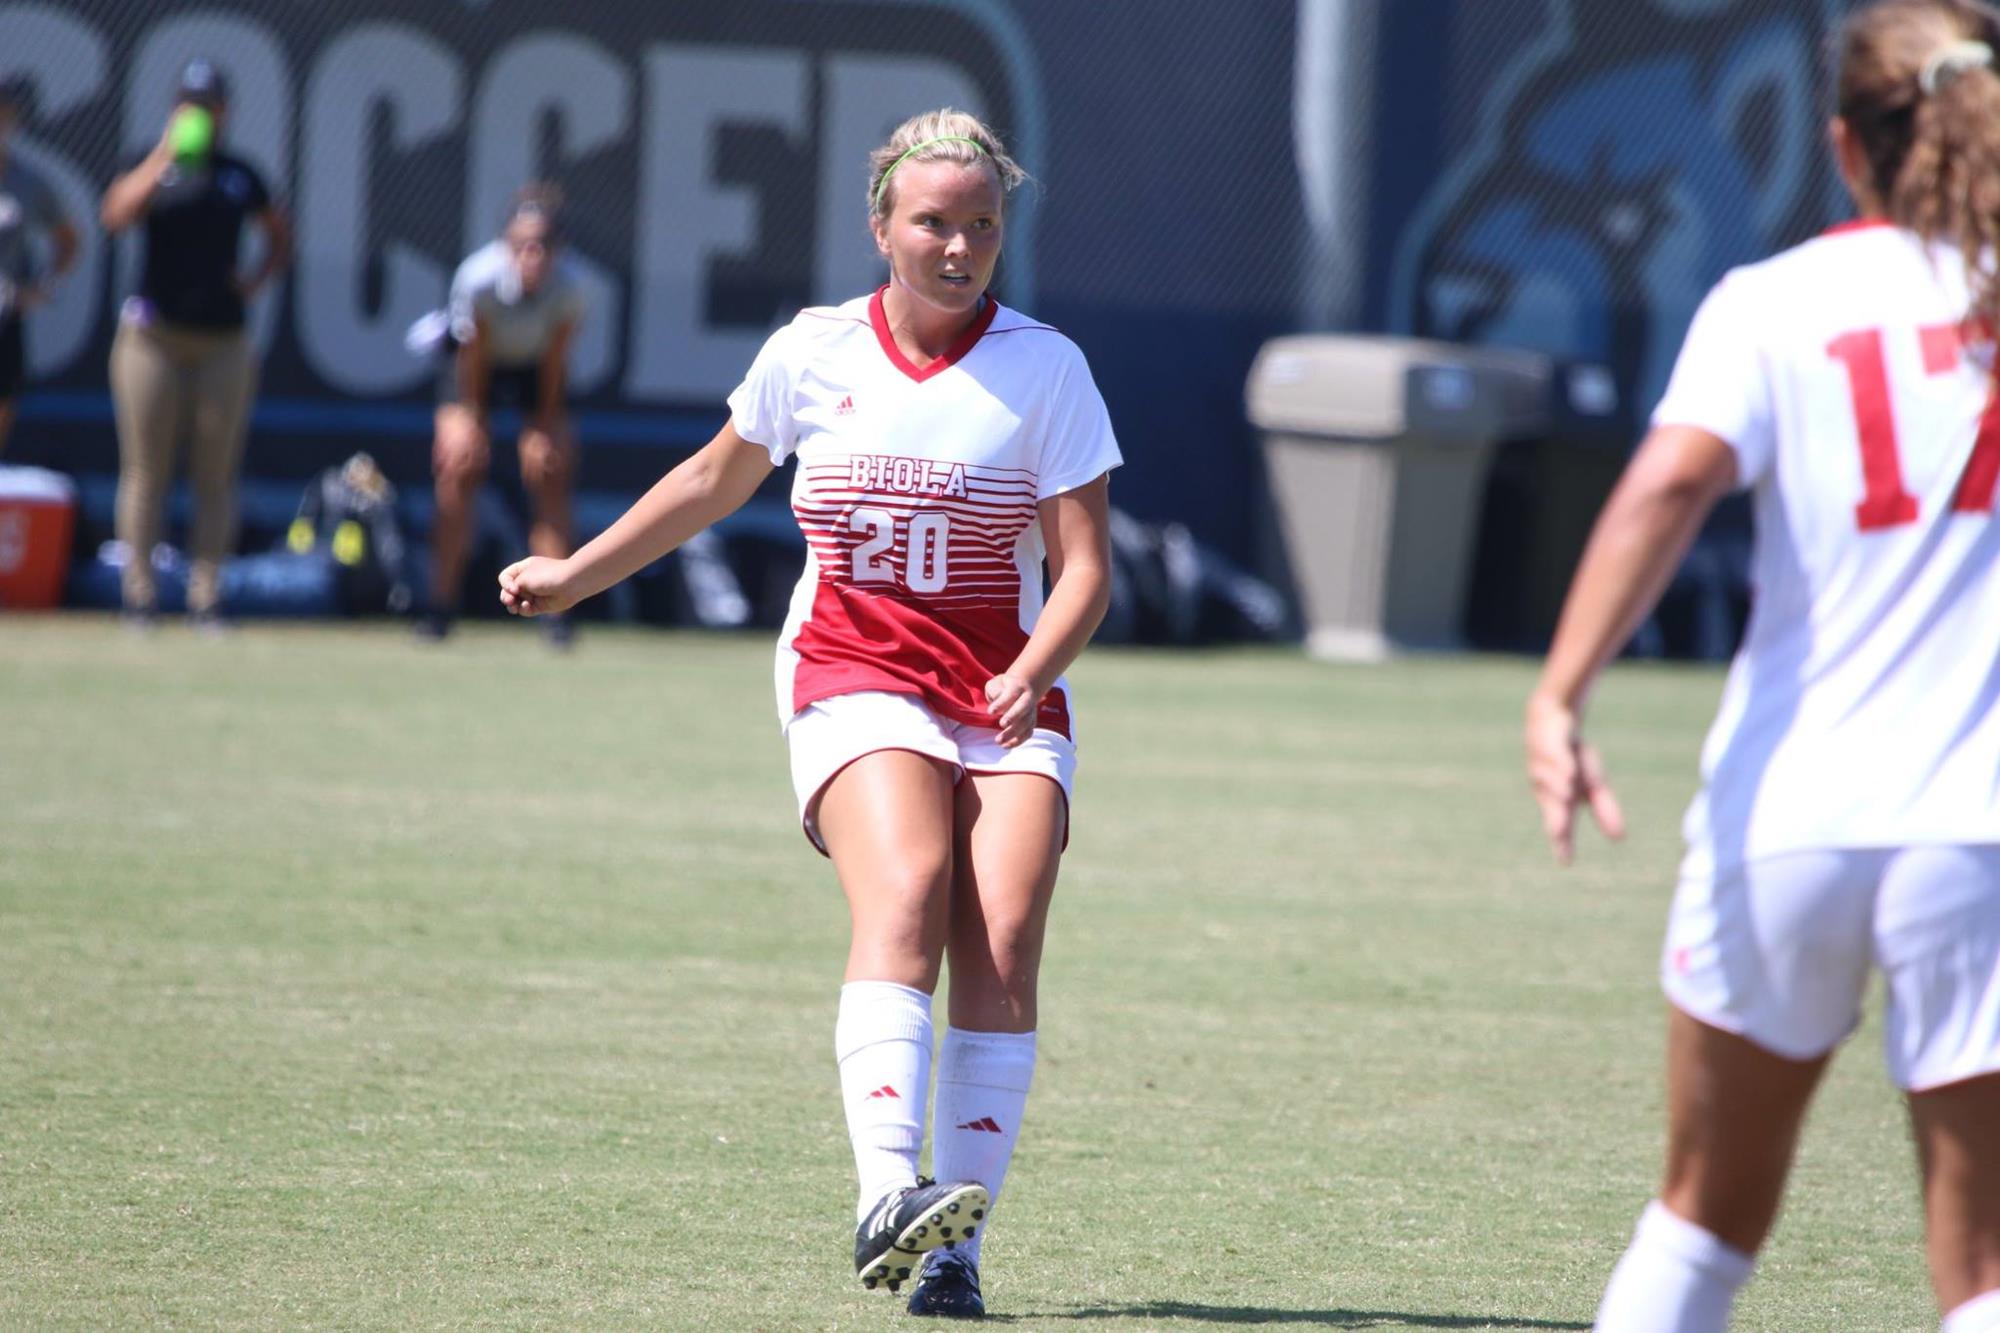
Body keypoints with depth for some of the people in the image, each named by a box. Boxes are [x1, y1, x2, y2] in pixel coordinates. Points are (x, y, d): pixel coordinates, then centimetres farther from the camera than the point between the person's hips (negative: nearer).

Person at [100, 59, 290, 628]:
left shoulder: (240, 176, 10)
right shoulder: (151, 169, 3)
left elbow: (280, 236, 23)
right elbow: (116, 214, -16)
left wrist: (257, 279, 4)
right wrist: (164, 159, -23)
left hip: (222, 340, 2)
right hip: (154, 335, -2)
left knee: (216, 474, 1)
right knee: (145, 469, -3)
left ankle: (205, 595, 3)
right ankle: (139, 591, 1)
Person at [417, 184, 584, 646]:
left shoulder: (568, 287, -30)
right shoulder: (479, 278, -34)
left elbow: (555, 364, -19)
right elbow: (473, 357, -21)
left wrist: (543, 430, -14)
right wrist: (472, 421, -14)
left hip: (536, 369, 1)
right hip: (478, 365, -1)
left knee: (550, 474, -10)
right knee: (459, 465, -13)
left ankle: (555, 607, -7)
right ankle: (441, 603, -6)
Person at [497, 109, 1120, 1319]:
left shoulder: (1046, 368, 1)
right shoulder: (812, 353, 6)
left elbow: (1085, 569, -2)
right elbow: (716, 479, 25)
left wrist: (1031, 675, -21)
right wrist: (577, 575, 28)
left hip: (1008, 692, 1)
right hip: (852, 676, -1)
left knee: (1003, 953, -16)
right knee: (905, 899, -27)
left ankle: (955, 1249, -12)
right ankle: (887, 1195, -43)